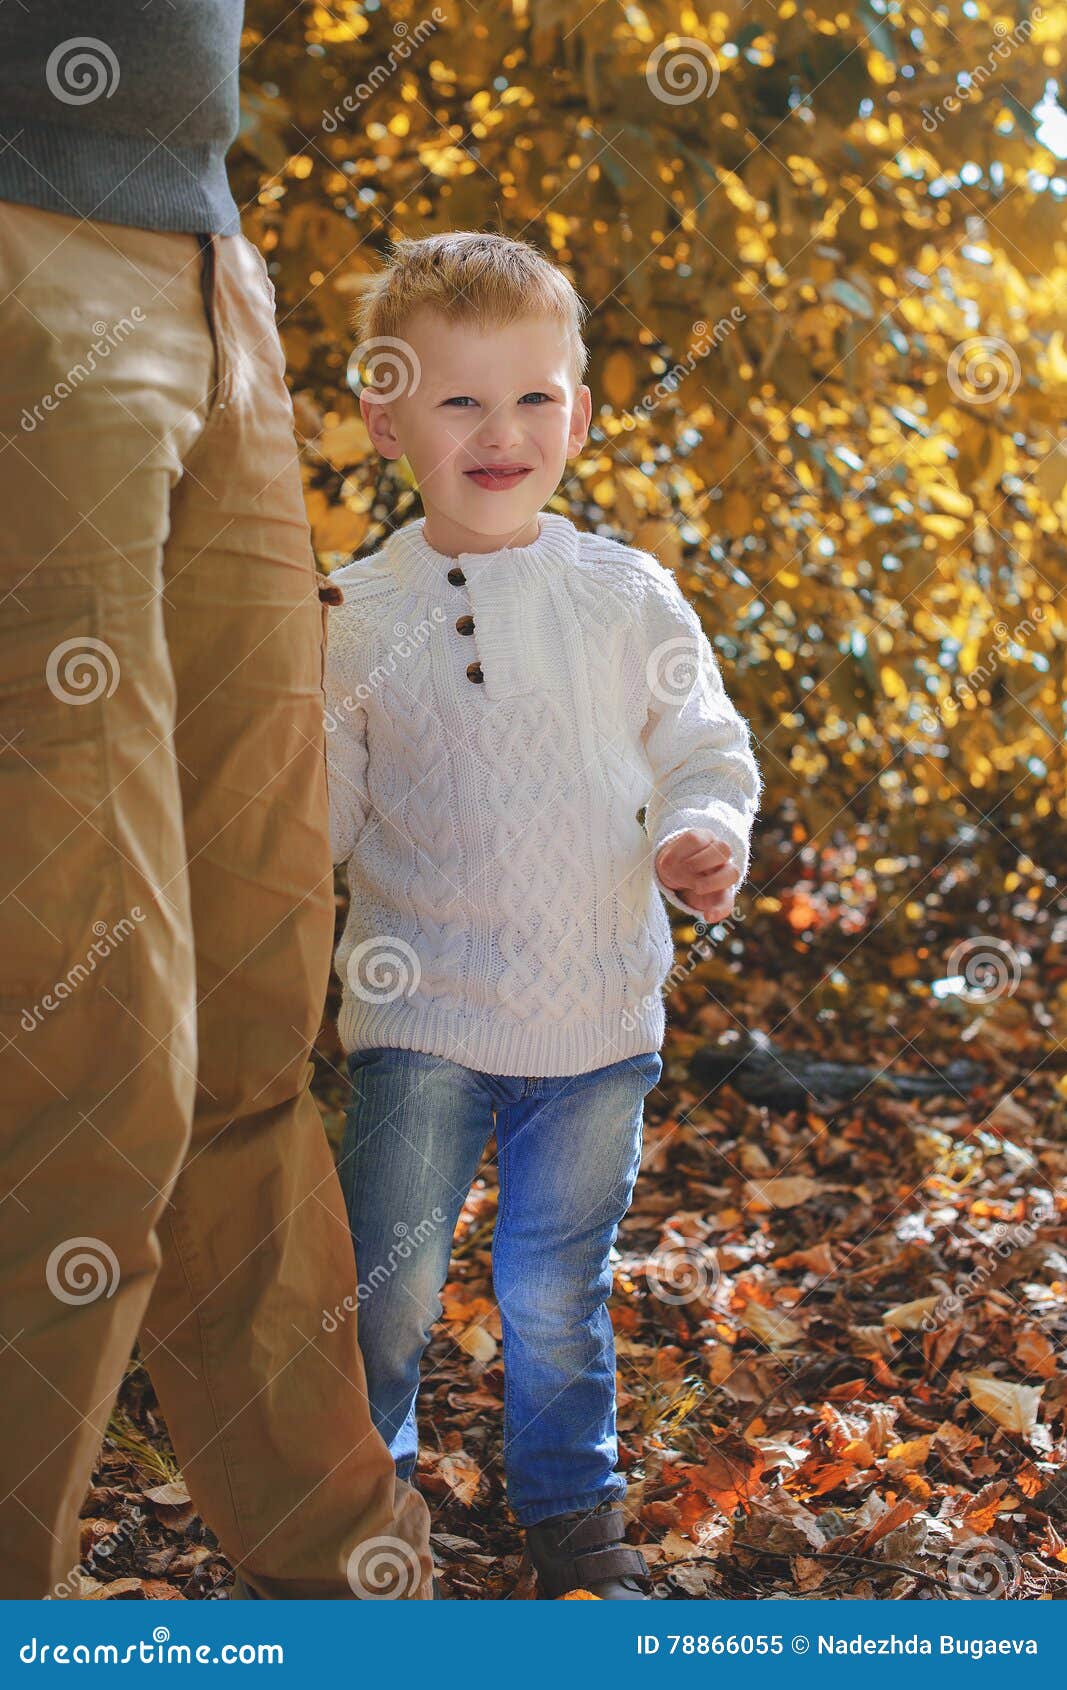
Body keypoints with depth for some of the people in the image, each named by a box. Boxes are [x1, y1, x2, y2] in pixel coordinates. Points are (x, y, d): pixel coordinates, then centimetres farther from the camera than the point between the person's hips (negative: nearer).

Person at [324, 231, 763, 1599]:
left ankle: (573, 1509, 33)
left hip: (598, 1017, 1)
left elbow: (702, 747, 4)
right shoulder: (357, 617, -2)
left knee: (557, 1291, 12)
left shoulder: (628, 598, 0)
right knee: (387, 1288, 4)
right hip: (422, 1014, -1)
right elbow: (318, 811, 2)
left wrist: (704, 834, -16)